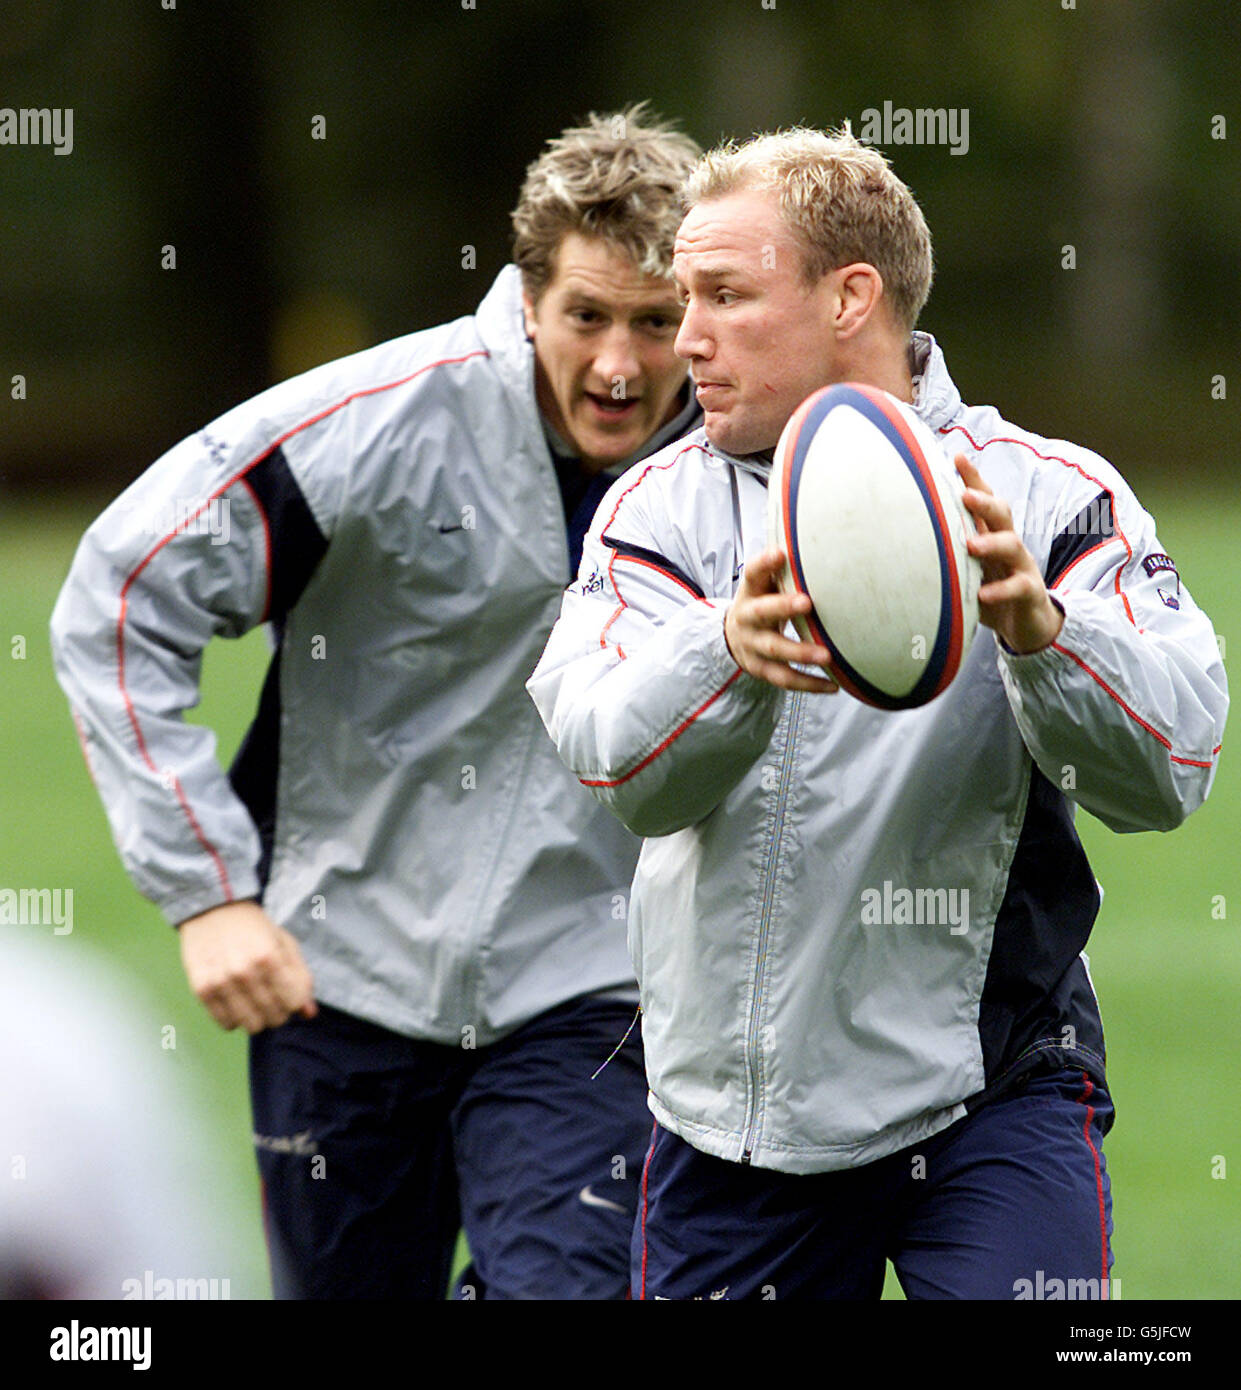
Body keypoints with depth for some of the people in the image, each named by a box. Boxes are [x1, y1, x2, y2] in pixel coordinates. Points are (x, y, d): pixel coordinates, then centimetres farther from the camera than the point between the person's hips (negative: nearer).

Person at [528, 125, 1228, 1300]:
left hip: (990, 1096, -3)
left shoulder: (1046, 497, -5)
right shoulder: (659, 508, 3)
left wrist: (1037, 628, -36)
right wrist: (733, 653, -35)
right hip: (728, 1106, 3)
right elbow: (613, 764, -15)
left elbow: (1168, 773, -17)